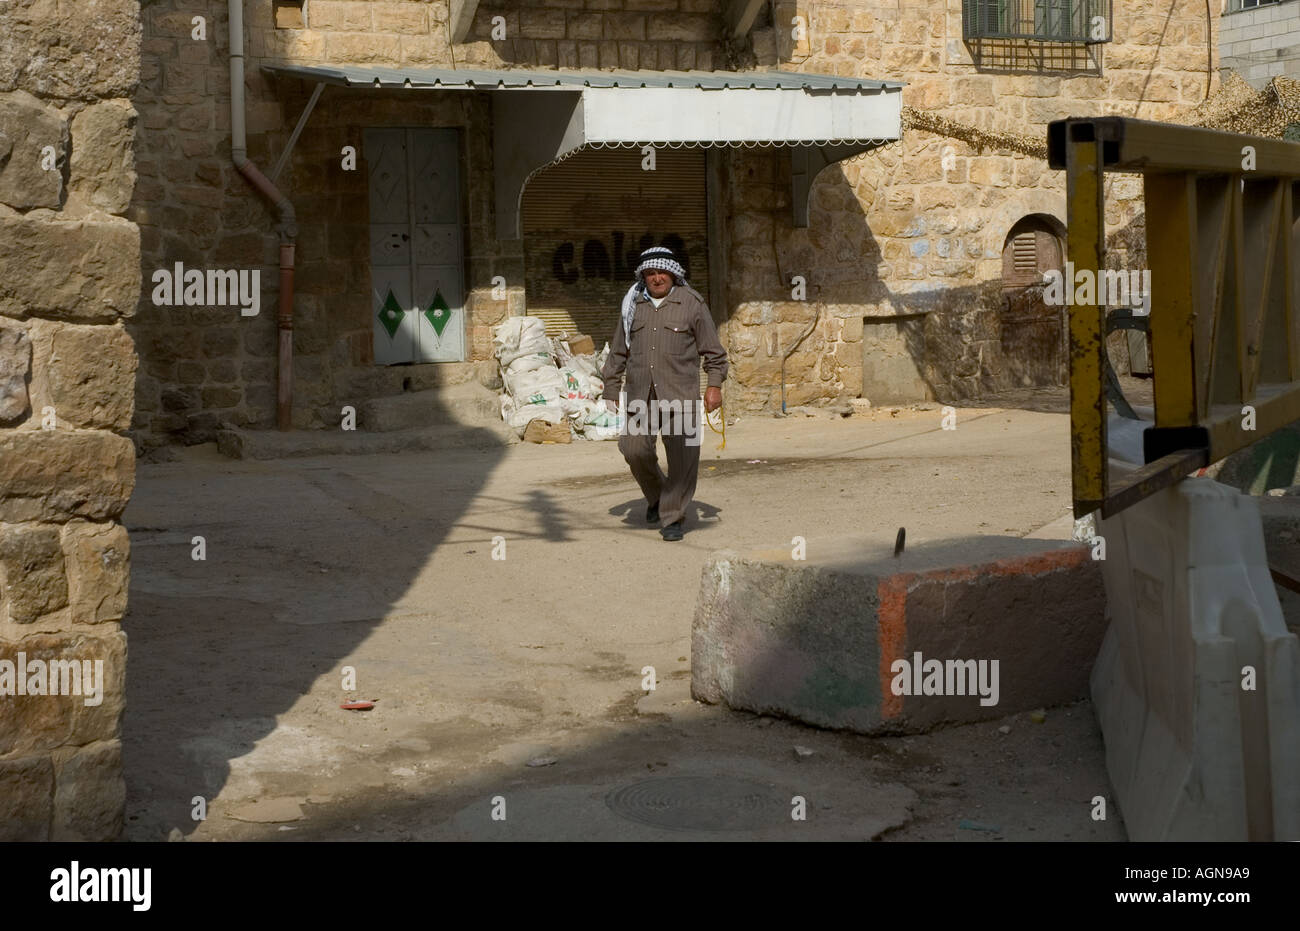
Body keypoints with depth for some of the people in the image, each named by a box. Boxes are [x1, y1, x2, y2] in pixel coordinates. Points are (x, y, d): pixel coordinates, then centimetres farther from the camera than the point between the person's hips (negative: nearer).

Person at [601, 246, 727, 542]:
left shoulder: (692, 303, 2)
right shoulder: (633, 305, 12)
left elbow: (712, 349, 3)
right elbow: (619, 351, 19)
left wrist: (714, 385, -5)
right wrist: (611, 389, 17)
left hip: (679, 394, -3)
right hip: (640, 394, 3)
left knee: (682, 456, -5)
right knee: (634, 448, -8)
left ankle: (673, 517, 7)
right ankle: (656, 495, 19)